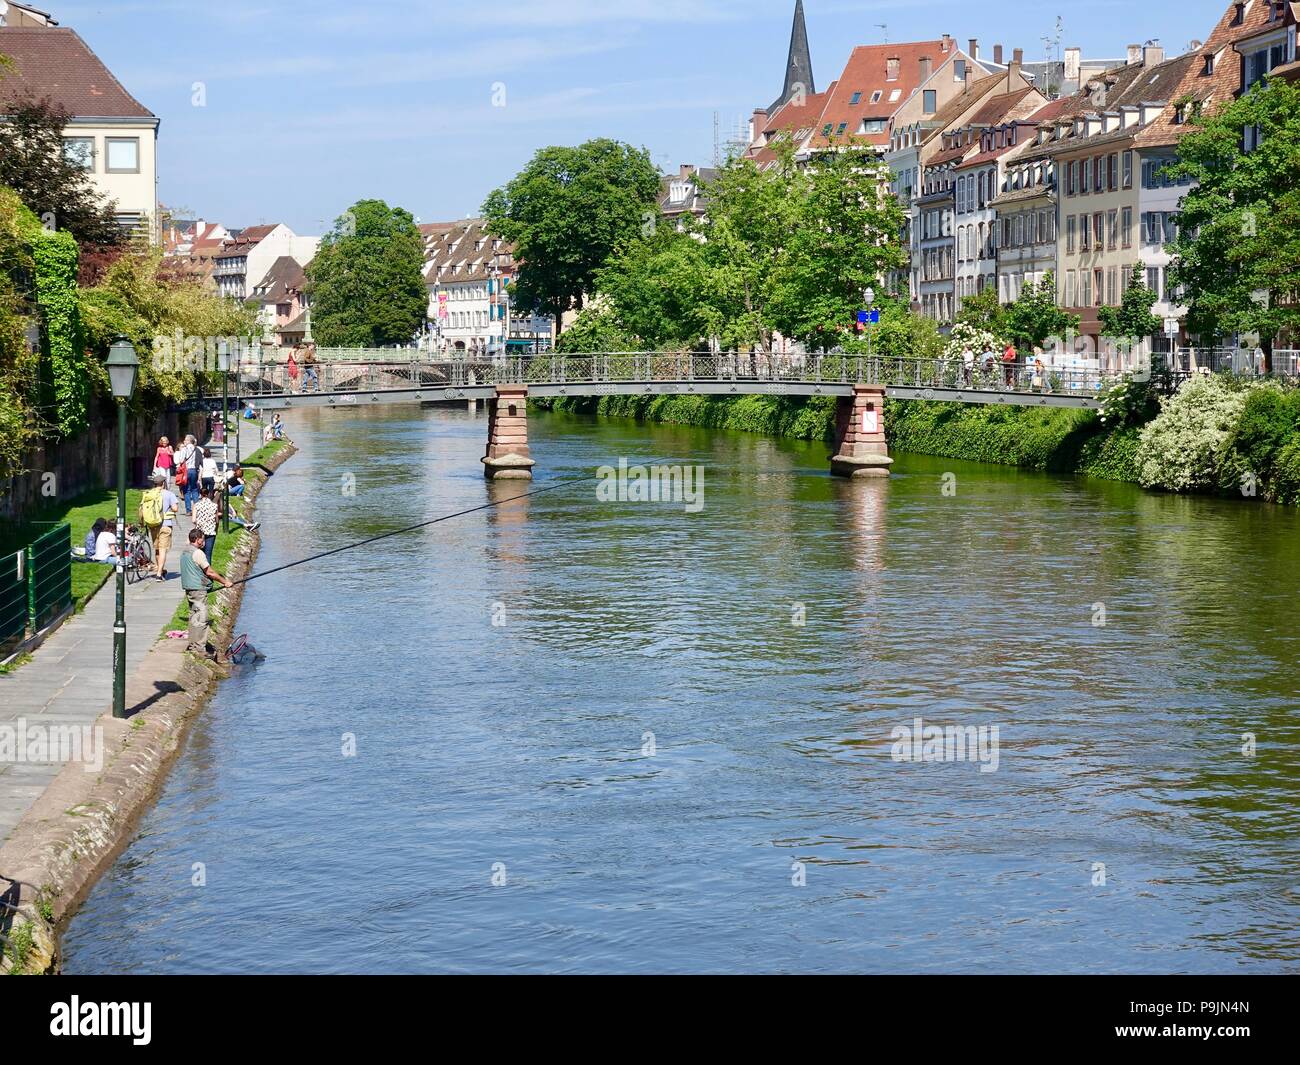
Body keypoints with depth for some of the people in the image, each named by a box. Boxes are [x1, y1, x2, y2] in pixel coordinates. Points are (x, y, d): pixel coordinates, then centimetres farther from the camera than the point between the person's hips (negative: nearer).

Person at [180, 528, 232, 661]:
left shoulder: (184, 552, 14)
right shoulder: (198, 553, -16)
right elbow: (209, 572, -14)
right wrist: (224, 582, -4)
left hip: (188, 588, 10)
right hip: (198, 590, -10)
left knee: (194, 616, 16)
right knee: (201, 618, -8)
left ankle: (192, 644, 21)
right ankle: (200, 648, -8)